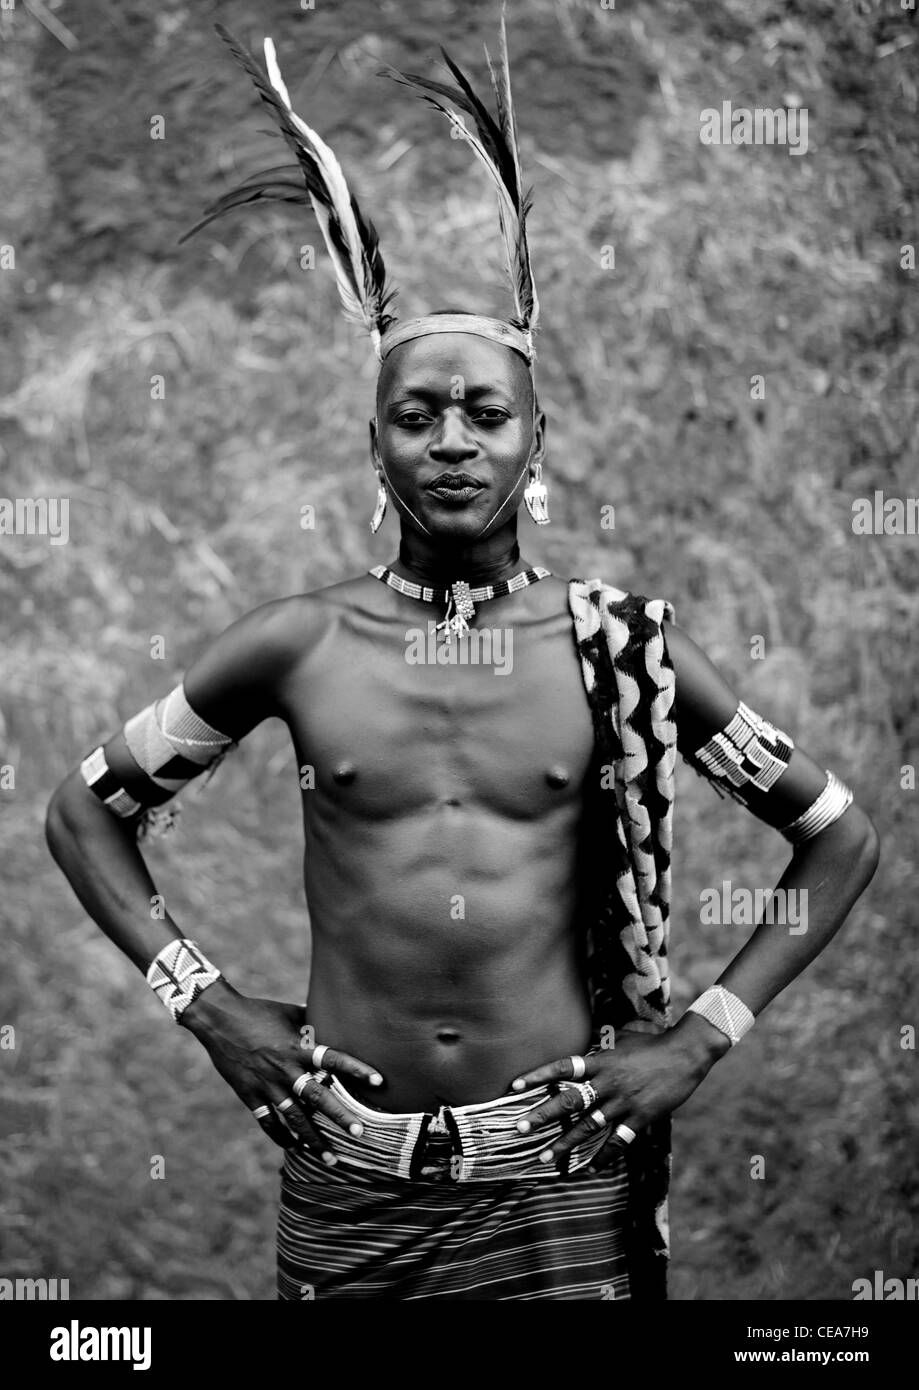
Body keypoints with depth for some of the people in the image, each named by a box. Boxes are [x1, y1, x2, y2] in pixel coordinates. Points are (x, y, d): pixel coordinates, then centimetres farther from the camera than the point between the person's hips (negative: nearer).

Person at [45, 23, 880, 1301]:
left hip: (558, 1181, -1)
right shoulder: (296, 645, -3)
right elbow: (86, 810, 9)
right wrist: (208, 1007, 1)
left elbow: (841, 835, 5)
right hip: (348, 1178, 1)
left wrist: (704, 1034, 0)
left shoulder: (623, 646, -3)